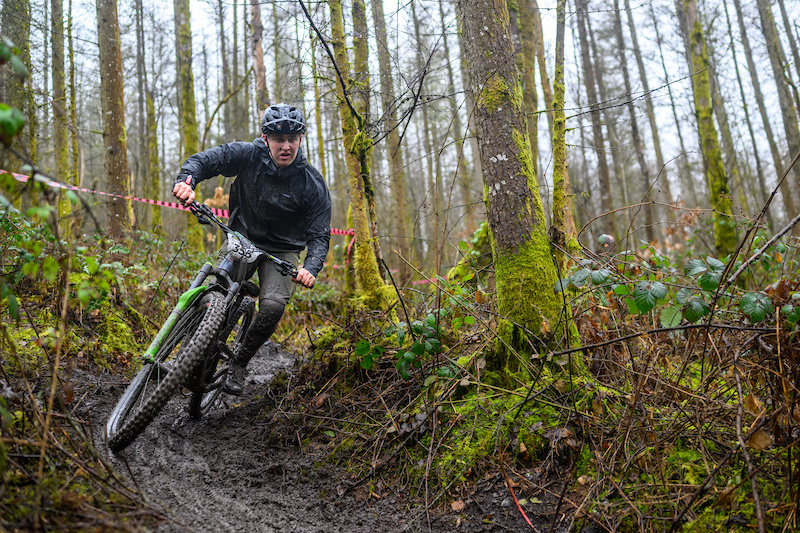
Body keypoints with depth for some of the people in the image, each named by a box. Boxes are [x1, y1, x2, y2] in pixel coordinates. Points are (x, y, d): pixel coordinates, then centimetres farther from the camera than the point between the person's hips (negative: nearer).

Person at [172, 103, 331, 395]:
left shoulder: (313, 184, -16)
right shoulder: (249, 155, -14)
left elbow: (319, 235, -14)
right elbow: (204, 160, -11)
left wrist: (311, 268, -33)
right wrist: (186, 180, -34)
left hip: (282, 250, -1)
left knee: (273, 306, -24)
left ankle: (239, 362, 2)